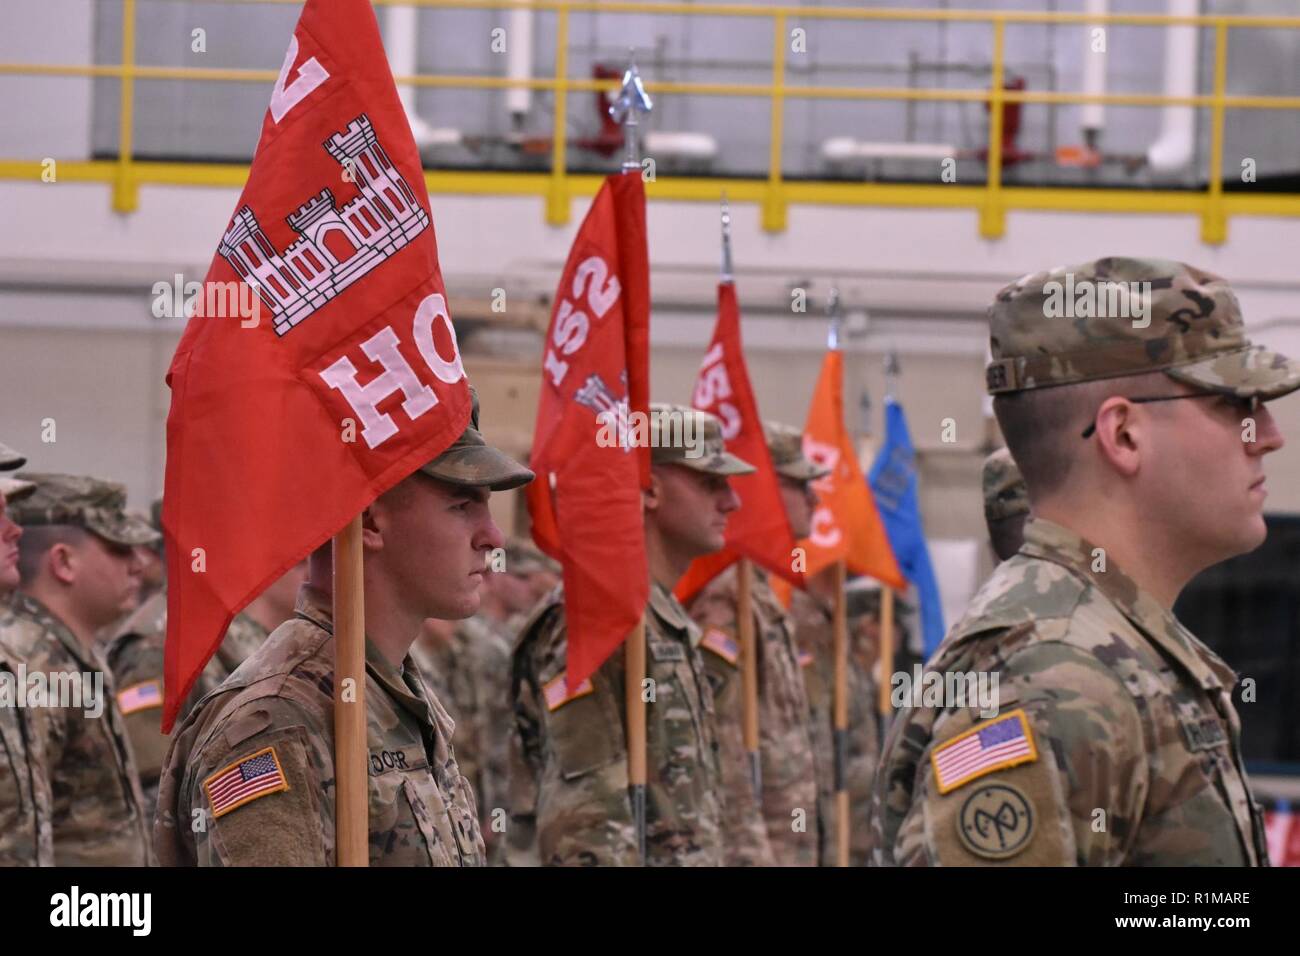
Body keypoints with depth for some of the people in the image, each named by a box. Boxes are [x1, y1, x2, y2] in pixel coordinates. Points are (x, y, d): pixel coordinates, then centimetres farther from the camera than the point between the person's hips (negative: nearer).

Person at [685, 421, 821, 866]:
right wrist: (748, 855, -22)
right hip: (745, 848, -10)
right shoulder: (721, 596, -14)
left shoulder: (759, 591, 19)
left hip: (786, 848, 10)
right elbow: (719, 742, -20)